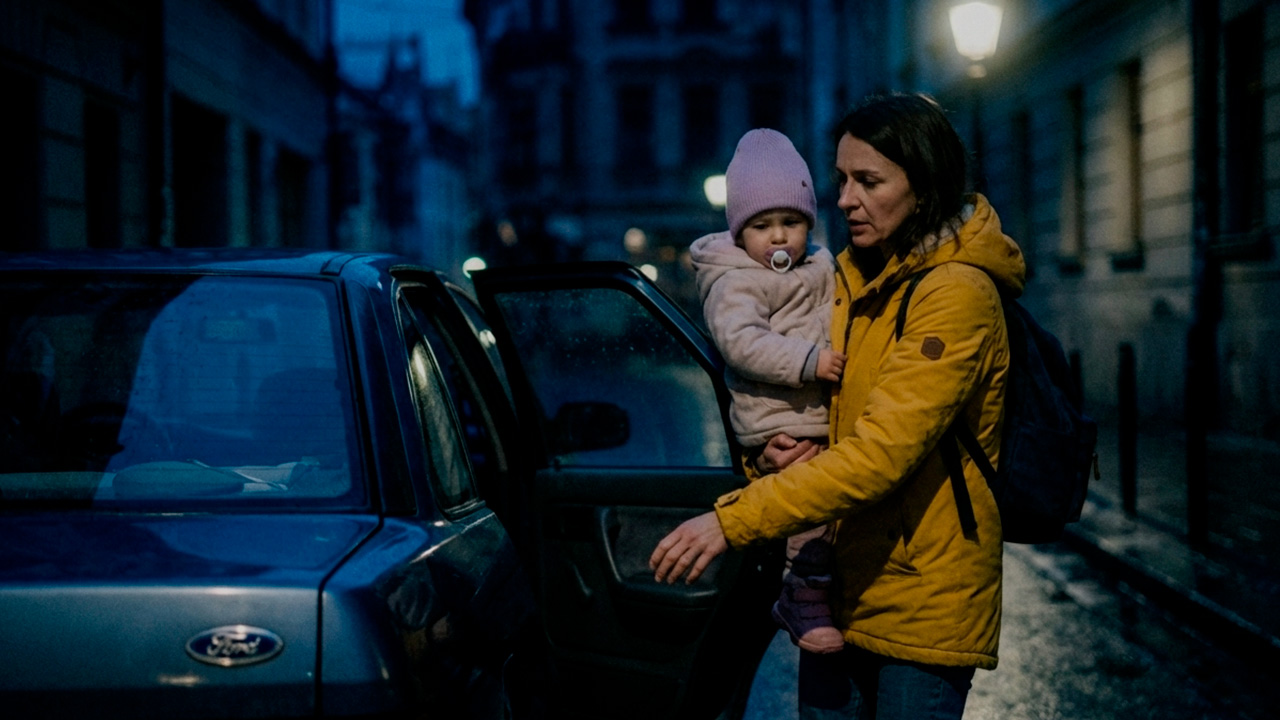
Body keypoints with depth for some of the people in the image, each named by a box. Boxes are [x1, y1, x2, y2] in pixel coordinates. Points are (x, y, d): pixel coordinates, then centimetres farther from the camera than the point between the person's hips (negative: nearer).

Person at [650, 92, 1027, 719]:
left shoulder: (957, 293, -15)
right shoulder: (847, 279, 10)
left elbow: (883, 452, -24)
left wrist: (734, 520, -27)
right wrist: (771, 457, -7)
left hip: (924, 605, -7)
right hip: (838, 594, 7)